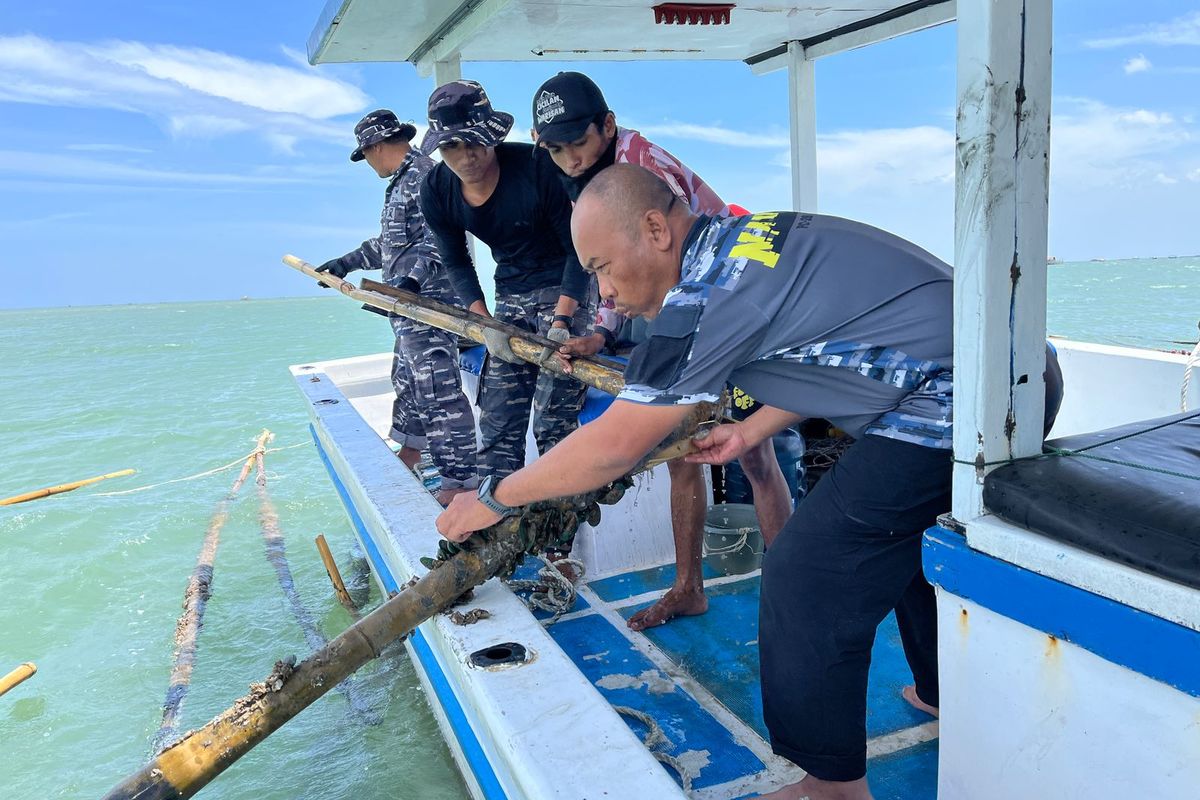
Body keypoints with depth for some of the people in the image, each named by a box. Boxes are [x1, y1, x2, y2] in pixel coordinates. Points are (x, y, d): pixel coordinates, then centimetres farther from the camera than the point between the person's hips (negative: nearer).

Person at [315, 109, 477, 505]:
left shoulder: (421, 175, -12)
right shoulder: (402, 180, 21)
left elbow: (436, 240, -23)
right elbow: (390, 242, 29)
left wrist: (410, 280, -33)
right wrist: (347, 262, 31)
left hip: (427, 299, -11)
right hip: (408, 304, 11)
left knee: (437, 389, -13)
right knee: (407, 378, 22)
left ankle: (460, 479, -10)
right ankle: (410, 449, 40)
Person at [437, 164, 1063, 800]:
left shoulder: (705, 292, -19)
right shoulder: (741, 241, 11)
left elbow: (612, 447, -17)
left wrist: (493, 499, -5)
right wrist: (750, 431, 19)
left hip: (953, 402, -10)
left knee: (807, 575, -6)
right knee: (907, 541, 27)